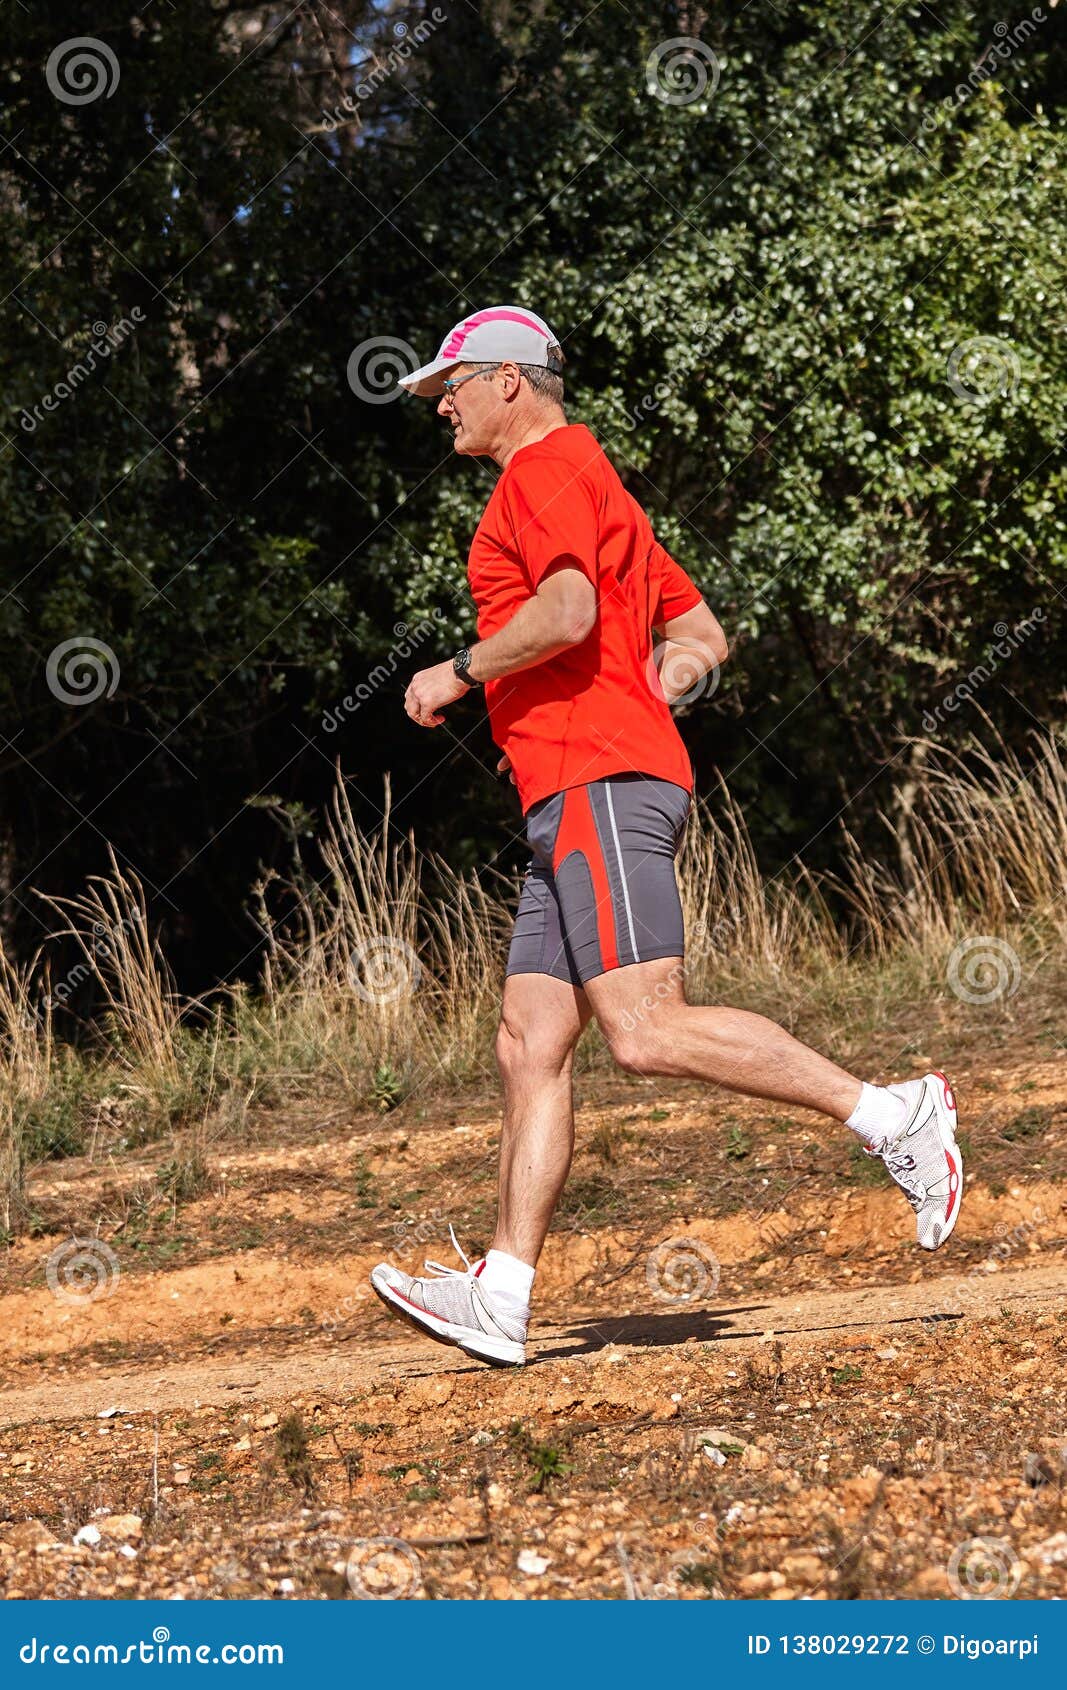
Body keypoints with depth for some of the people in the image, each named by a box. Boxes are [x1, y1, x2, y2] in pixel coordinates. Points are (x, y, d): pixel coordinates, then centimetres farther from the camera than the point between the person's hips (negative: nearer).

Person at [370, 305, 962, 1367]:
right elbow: (703, 639, 28)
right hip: (575, 803, 10)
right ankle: (500, 1297, -3)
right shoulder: (592, 487, 28)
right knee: (528, 1046, 2)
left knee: (647, 1031, -19)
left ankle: (891, 1116, -16)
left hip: (601, 790, -10)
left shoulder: (547, 468, -3)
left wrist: (458, 673, -7)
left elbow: (567, 612, -20)